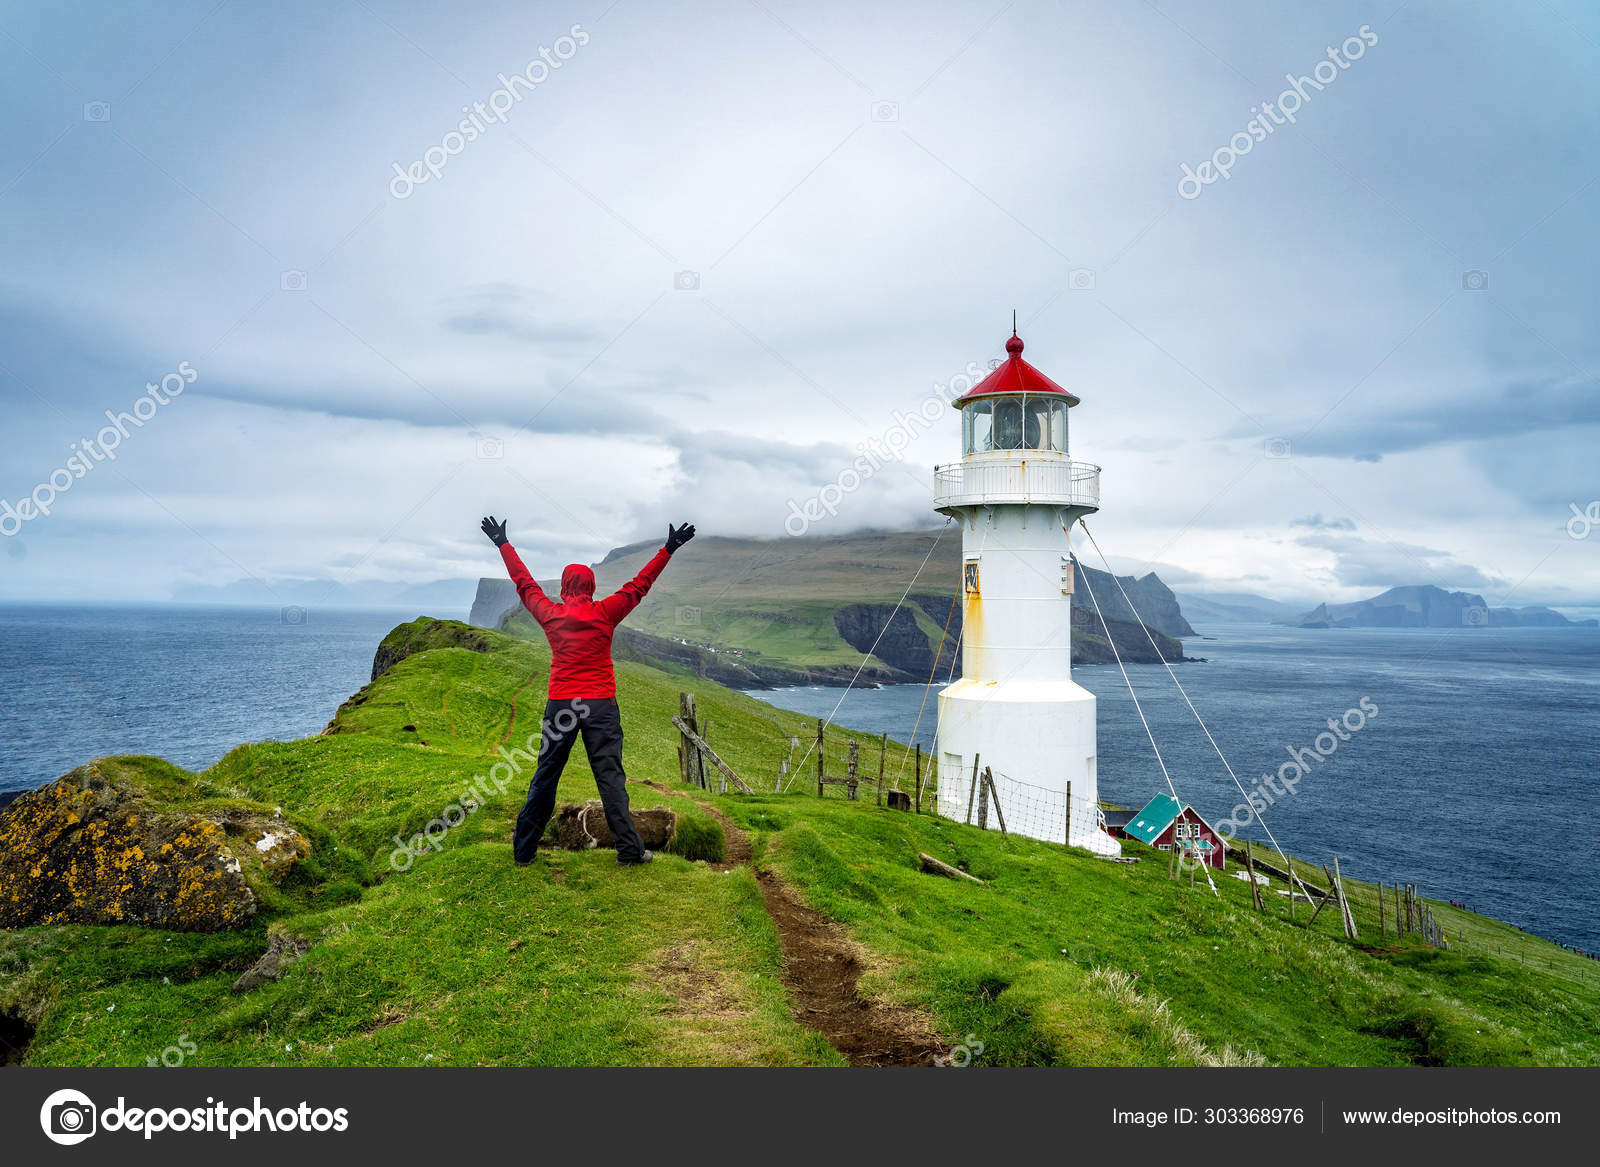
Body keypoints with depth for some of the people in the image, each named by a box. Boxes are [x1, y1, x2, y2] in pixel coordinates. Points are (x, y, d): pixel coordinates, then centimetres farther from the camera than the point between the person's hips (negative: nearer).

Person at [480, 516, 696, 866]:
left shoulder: (551, 614, 3)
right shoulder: (604, 613, -2)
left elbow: (524, 583, 16)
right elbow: (639, 585, 3)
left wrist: (503, 544, 28)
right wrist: (668, 549, 9)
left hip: (559, 704, 2)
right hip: (600, 705, -2)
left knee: (545, 778, 9)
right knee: (610, 776, 0)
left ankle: (524, 850, 16)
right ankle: (629, 849, 1)